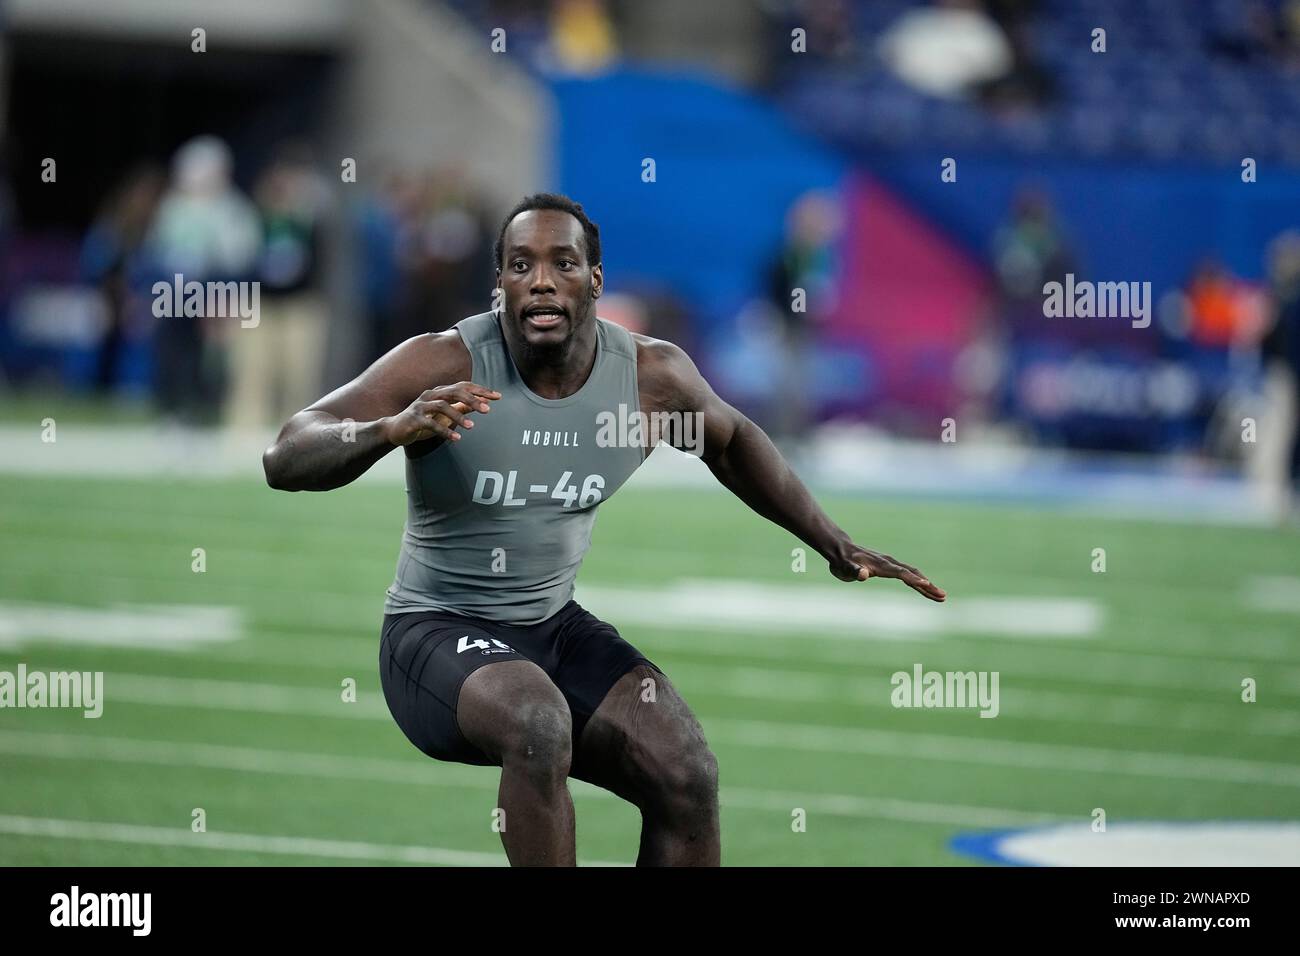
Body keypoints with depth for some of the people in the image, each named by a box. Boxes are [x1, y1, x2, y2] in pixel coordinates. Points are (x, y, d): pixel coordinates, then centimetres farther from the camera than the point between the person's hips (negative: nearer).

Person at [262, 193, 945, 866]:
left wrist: (836, 546, 15)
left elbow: (730, 440, 18)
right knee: (538, 721, -36)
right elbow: (284, 460, -25)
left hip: (557, 628, 5)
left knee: (689, 774, -17)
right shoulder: (445, 367, -19)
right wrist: (393, 429, -44)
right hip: (438, 634, -5)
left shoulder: (651, 375, -6)